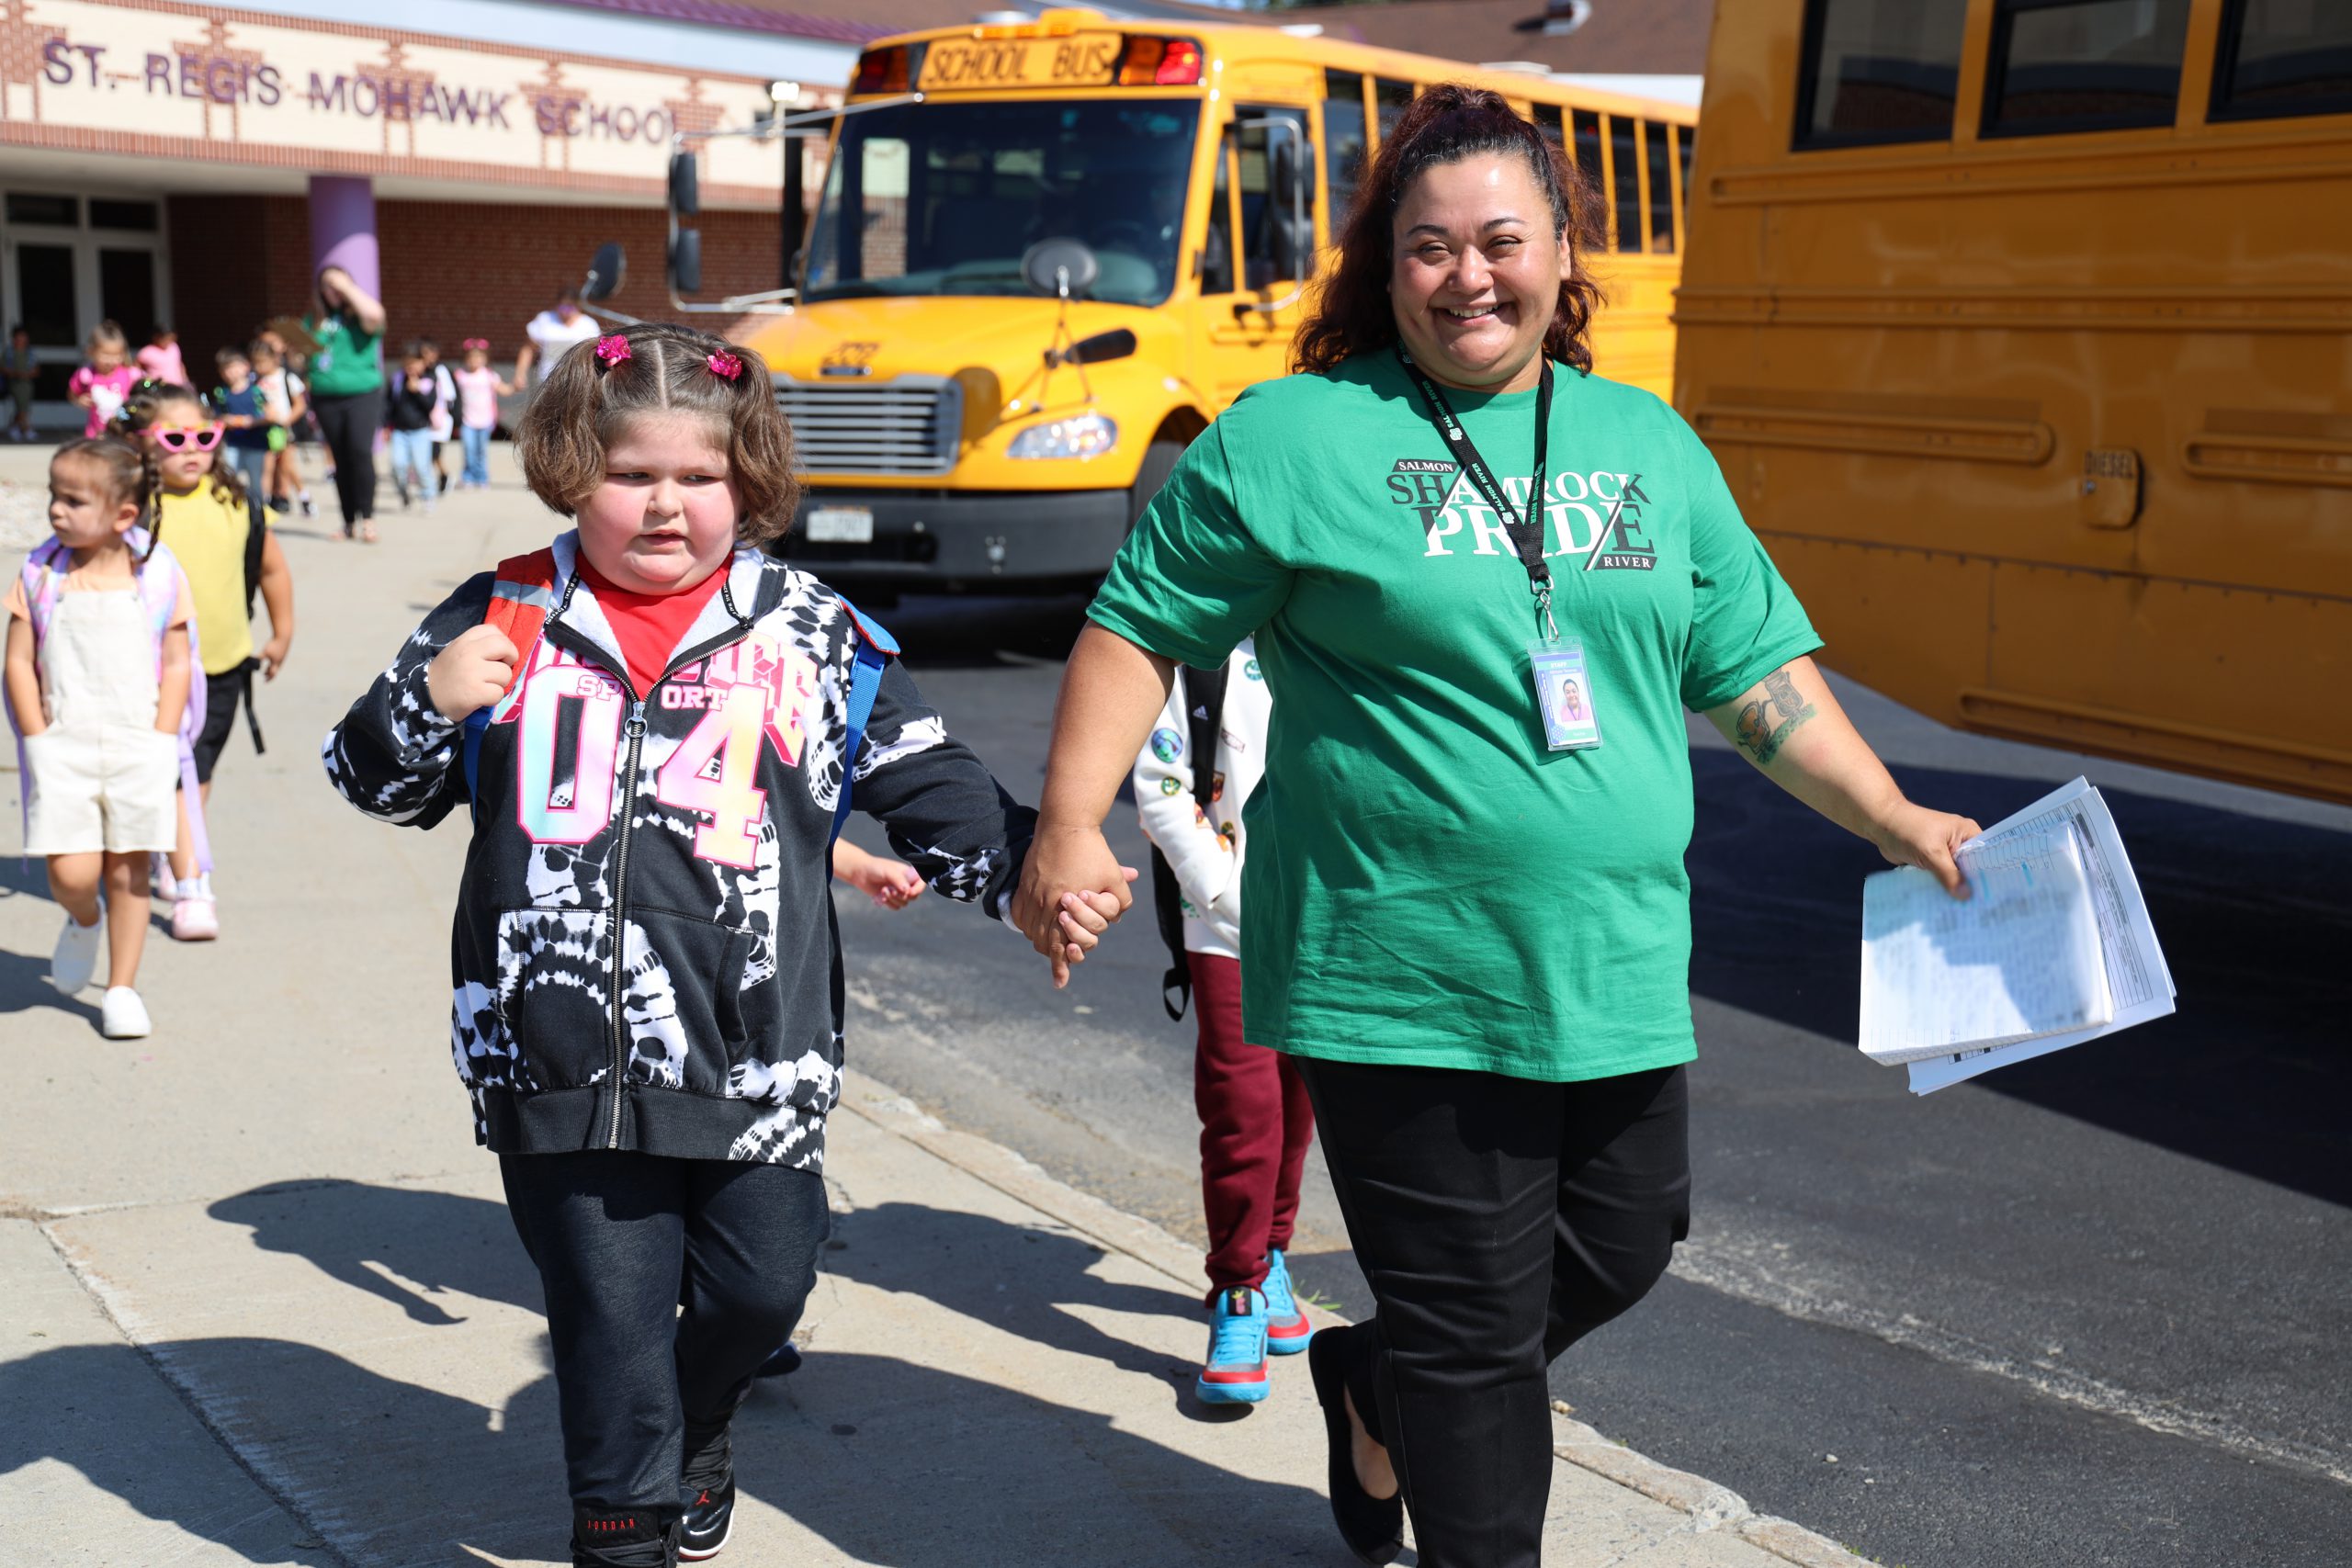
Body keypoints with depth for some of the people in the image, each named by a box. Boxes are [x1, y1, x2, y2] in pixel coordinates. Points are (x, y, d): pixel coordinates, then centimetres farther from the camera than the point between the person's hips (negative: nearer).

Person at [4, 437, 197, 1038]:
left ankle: (122, 989, 19)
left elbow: (176, 665, 2)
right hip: (63, 748, 1)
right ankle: (83, 921, 26)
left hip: (139, 747, 0)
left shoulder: (158, 576, -1)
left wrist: (160, 742, -6)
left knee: (128, 872, 5)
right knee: (71, 873, -9)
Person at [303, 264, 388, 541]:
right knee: (341, 459, 6)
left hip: (362, 395, -4)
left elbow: (375, 315, -23)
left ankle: (367, 517, -13)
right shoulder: (313, 321, 15)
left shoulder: (357, 317, 2)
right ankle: (349, 522, 10)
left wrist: (346, 287, -14)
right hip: (326, 398, 4)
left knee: (360, 450, -19)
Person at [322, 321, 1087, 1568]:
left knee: (762, 1286, 12)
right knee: (609, 1314, 7)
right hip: (561, 1061, -1)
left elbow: (931, 789, 7)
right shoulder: (506, 620, 4)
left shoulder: (811, 635, 3)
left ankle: (696, 1428, 46)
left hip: (756, 1057, 1)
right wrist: (426, 702, -10)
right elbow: (378, 782, 11)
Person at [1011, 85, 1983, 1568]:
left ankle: (1376, 1393, 43)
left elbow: (1757, 664, 15)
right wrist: (1071, 828, -11)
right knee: (1472, 1325, 4)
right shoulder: (1297, 435, -5)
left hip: (1618, 981, 6)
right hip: (1404, 987, -5)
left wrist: (1896, 819, 10)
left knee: (1620, 1250, 19)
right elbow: (1140, 626, -2)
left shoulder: (1651, 444, 10)